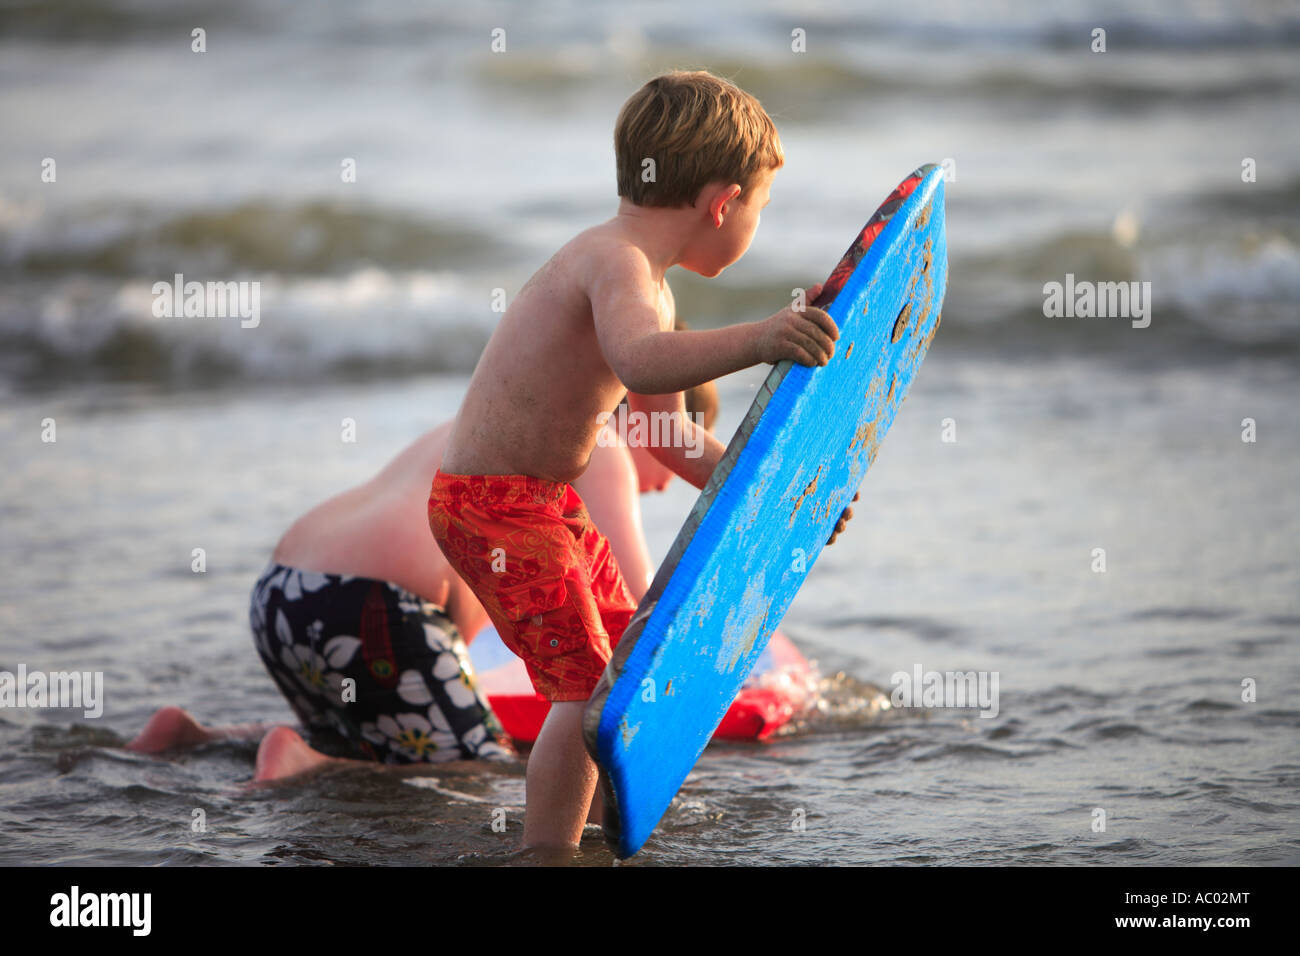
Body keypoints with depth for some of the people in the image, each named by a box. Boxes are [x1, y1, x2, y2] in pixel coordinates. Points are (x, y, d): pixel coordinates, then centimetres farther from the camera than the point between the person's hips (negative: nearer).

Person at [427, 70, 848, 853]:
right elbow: (641, 360, -45)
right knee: (586, 686, -15)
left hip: (548, 500, 11)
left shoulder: (650, 288, 11)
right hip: (491, 503, -11)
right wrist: (754, 342, -58)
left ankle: (601, 838, 35)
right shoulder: (616, 261, -22)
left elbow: (671, 434, 21)